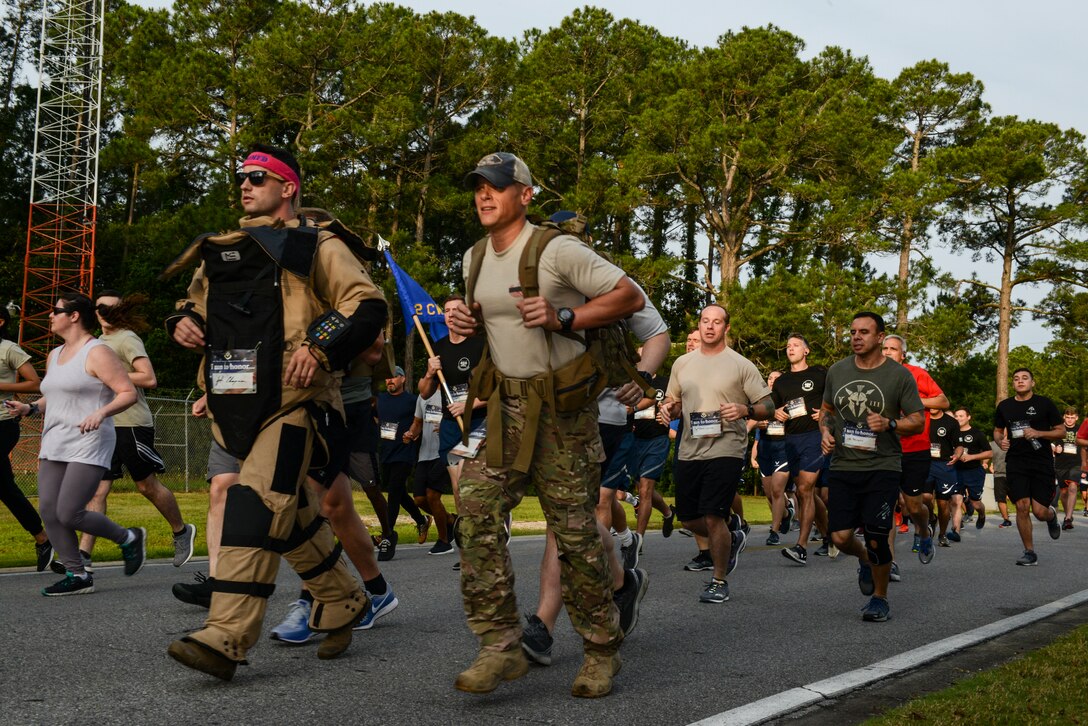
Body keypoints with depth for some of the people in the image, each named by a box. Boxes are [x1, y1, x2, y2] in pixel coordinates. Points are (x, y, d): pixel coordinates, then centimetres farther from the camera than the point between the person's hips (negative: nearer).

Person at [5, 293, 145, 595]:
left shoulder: (97, 353, -8)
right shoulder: (54, 356, 18)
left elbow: (129, 393, -13)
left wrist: (101, 413, -28)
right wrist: (30, 408, 12)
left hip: (88, 447, -8)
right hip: (54, 446, 8)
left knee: (69, 514, -13)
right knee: (48, 510, -1)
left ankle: (128, 538, 10)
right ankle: (77, 575, 8)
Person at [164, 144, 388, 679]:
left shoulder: (316, 245, 0)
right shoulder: (221, 252, 20)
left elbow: (368, 307, -8)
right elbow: (196, 302, 32)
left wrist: (320, 347, -21)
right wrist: (183, 322, 8)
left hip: (293, 401, -8)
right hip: (238, 406, 8)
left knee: (256, 508, -18)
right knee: (289, 511, 14)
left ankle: (226, 637, -22)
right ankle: (343, 602, 31)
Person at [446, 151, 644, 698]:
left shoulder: (557, 250, -12)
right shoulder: (474, 258, 10)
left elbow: (630, 296, -11)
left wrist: (563, 317, -22)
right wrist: (466, 324, 4)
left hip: (561, 405, -6)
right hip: (505, 403, 6)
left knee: (574, 529, -2)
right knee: (477, 511, -9)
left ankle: (601, 651, 15)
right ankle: (501, 646, -4)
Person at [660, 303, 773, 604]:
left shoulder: (740, 365, -1)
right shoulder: (682, 363, 12)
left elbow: (769, 407, -2)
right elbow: (673, 401, 22)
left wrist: (745, 410, -22)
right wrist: (668, 408, -2)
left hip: (726, 449, -5)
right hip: (689, 451, 5)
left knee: (713, 517, -11)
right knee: (689, 518, 10)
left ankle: (719, 581, 7)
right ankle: (731, 537, 39)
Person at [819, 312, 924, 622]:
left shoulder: (899, 375, -3)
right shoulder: (837, 371, 8)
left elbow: (918, 421, -1)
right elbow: (827, 408, 22)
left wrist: (889, 424, -19)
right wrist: (825, 431, 2)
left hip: (882, 468, -3)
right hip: (843, 466, 3)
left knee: (877, 538, -7)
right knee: (840, 537, -3)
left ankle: (880, 598, 16)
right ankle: (866, 561, 33)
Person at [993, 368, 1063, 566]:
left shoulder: (1044, 403, 1)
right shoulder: (1004, 406, 9)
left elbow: (1061, 432, 3)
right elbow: (997, 431, 22)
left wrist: (1039, 433, -14)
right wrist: (1001, 441, -1)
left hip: (1042, 462, -2)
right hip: (1016, 462, 2)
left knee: (1039, 511, -7)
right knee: (1022, 507, -8)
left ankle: (1052, 515, 32)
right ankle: (1030, 552, 4)